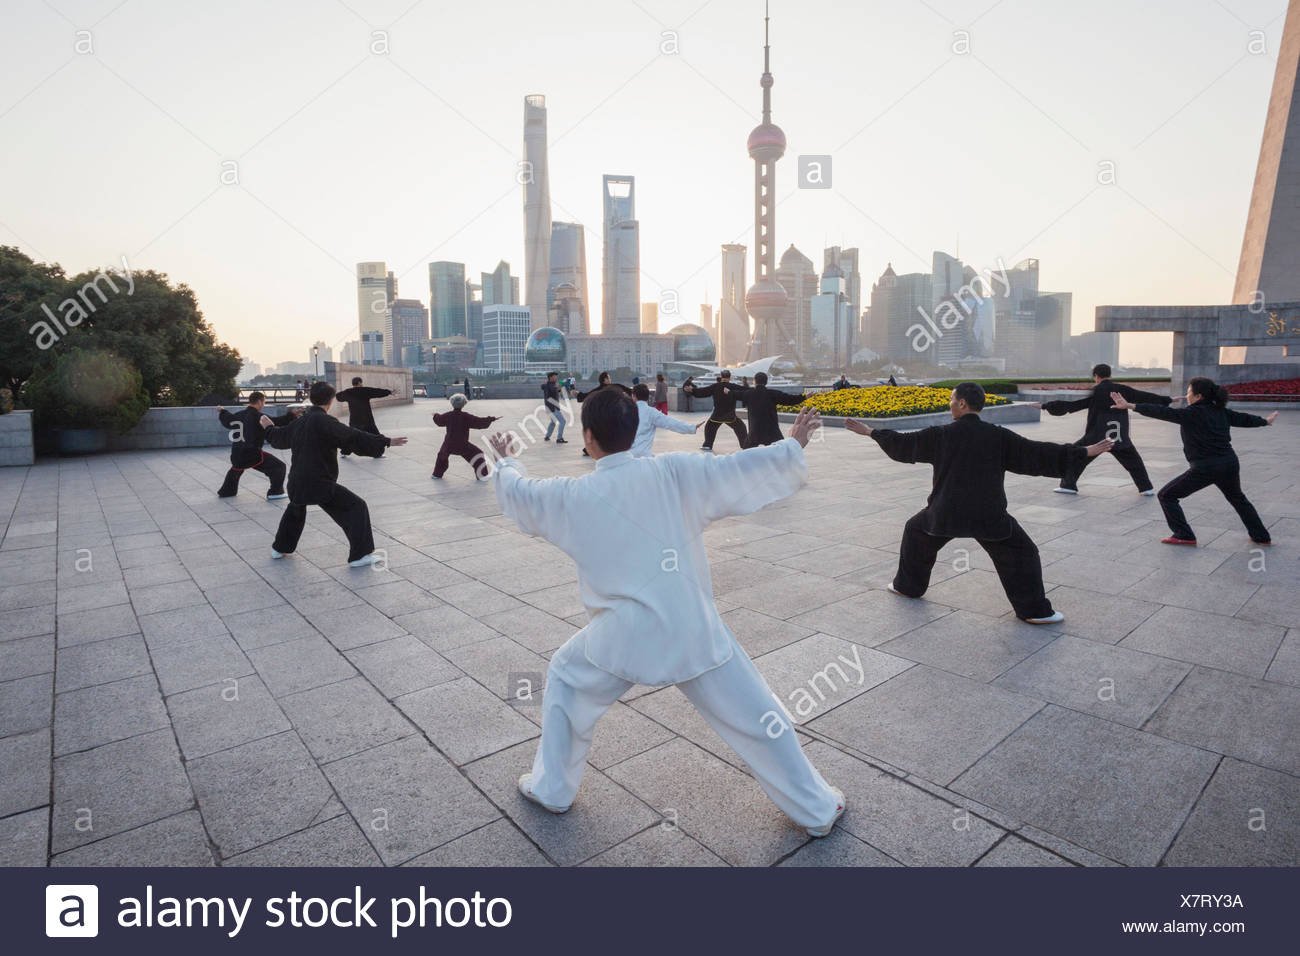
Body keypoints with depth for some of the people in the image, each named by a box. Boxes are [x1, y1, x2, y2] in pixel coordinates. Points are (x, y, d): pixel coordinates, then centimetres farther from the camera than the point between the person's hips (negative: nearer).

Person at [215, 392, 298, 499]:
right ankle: (275, 492, -10)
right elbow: (277, 421, -21)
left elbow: (227, 421, 31)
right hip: (252, 453, -8)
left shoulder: (238, 415, 10)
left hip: (236, 453, 8)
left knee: (236, 469, 38)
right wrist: (291, 415, -18)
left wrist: (222, 412, 50)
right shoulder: (258, 417, -13)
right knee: (278, 467, -6)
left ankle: (226, 491, 50)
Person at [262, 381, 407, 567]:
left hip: (296, 482, 9)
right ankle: (359, 555, -12)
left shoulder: (299, 421, 11)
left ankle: (280, 548, 49)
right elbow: (353, 437, -24)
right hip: (320, 484, -9)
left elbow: (279, 436, 30)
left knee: (296, 507, 37)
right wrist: (385, 442, -22)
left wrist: (269, 428, 53)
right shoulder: (324, 421, -15)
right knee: (356, 508, -5)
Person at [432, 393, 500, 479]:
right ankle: (481, 475, -1)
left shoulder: (447, 415, 2)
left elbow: (439, 420, 23)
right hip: (462, 445, -5)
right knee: (477, 454, 5)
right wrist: (492, 418, -3)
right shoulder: (466, 416, -13)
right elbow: (480, 422, -13)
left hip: (449, 444, 5)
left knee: (442, 455, 31)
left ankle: (437, 474, 40)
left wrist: (436, 415, 47)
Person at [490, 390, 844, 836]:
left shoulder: (571, 495, -2)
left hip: (623, 637, 0)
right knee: (759, 717, 17)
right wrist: (794, 445, 14)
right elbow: (742, 470, -2)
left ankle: (551, 789, 40)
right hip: (693, 631, 1)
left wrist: (506, 461, 38)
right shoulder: (674, 473, -7)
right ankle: (817, 809, 31)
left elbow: (517, 493, 17)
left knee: (564, 680, 29)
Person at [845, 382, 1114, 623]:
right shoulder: (998, 436, -4)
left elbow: (902, 443, 7)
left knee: (916, 530, 27)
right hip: (987, 514, -1)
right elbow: (1038, 454, -2)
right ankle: (1034, 610, 9)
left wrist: (871, 432, 21)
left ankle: (908, 586, 35)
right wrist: (1086, 451, 6)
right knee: (1021, 554, 13)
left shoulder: (941, 435, -3)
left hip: (946, 512, 1)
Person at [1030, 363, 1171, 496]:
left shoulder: (1095, 392, -4)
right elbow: (1144, 397, 11)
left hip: (1096, 436, -3)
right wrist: (1167, 400, 25)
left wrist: (1045, 406, -5)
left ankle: (1068, 485, 3)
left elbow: (1071, 405, -7)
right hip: (1120, 437, 4)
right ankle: (1146, 488, 21)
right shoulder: (1122, 390, 4)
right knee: (1134, 461, 22)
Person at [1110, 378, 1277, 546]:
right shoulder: (1222, 412, 11)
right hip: (1230, 464, 8)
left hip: (1204, 468, -8)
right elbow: (1244, 419, 26)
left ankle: (1184, 535, 3)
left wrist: (1130, 406, -27)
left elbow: (1163, 412, -20)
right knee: (1237, 498, 32)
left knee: (1166, 496, 5)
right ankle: (1261, 536, 41)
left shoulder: (1191, 413, -10)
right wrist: (1266, 421, 47)